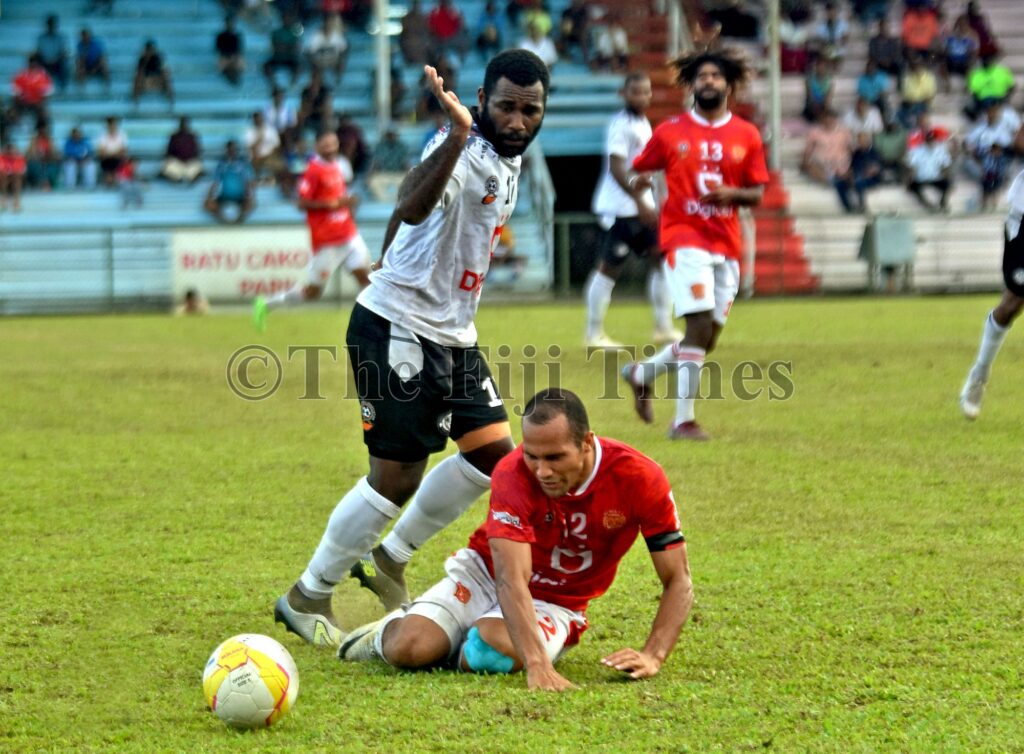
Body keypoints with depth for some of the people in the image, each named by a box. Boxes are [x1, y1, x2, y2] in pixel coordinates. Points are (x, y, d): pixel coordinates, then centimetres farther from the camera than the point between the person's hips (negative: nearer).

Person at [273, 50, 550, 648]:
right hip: (398, 329, -9)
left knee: (494, 452, 7)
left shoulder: (511, 159, 8)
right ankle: (307, 598, 8)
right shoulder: (462, 150, -22)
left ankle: (390, 557, 22)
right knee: (398, 476, -7)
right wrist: (457, 135, -56)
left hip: (453, 333, 9)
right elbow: (411, 209, -45)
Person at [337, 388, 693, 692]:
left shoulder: (640, 478, -23)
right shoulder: (513, 475, -28)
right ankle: (391, 630, 15)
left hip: (555, 605, 0)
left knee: (494, 648, -34)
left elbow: (678, 581, -15)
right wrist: (537, 666, -51)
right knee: (409, 649, -24)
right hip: (485, 575, 0)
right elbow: (511, 581, -36)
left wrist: (652, 656, -31)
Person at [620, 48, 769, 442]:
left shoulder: (746, 136, 8)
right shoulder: (670, 133, 2)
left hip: (726, 244, 4)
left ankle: (642, 373, 33)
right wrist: (639, 184, -9)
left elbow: (757, 194, 8)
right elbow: (640, 170, 13)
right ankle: (683, 421, -12)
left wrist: (731, 194, -12)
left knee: (707, 340, 8)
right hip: (684, 238, -4)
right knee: (700, 327, -17)